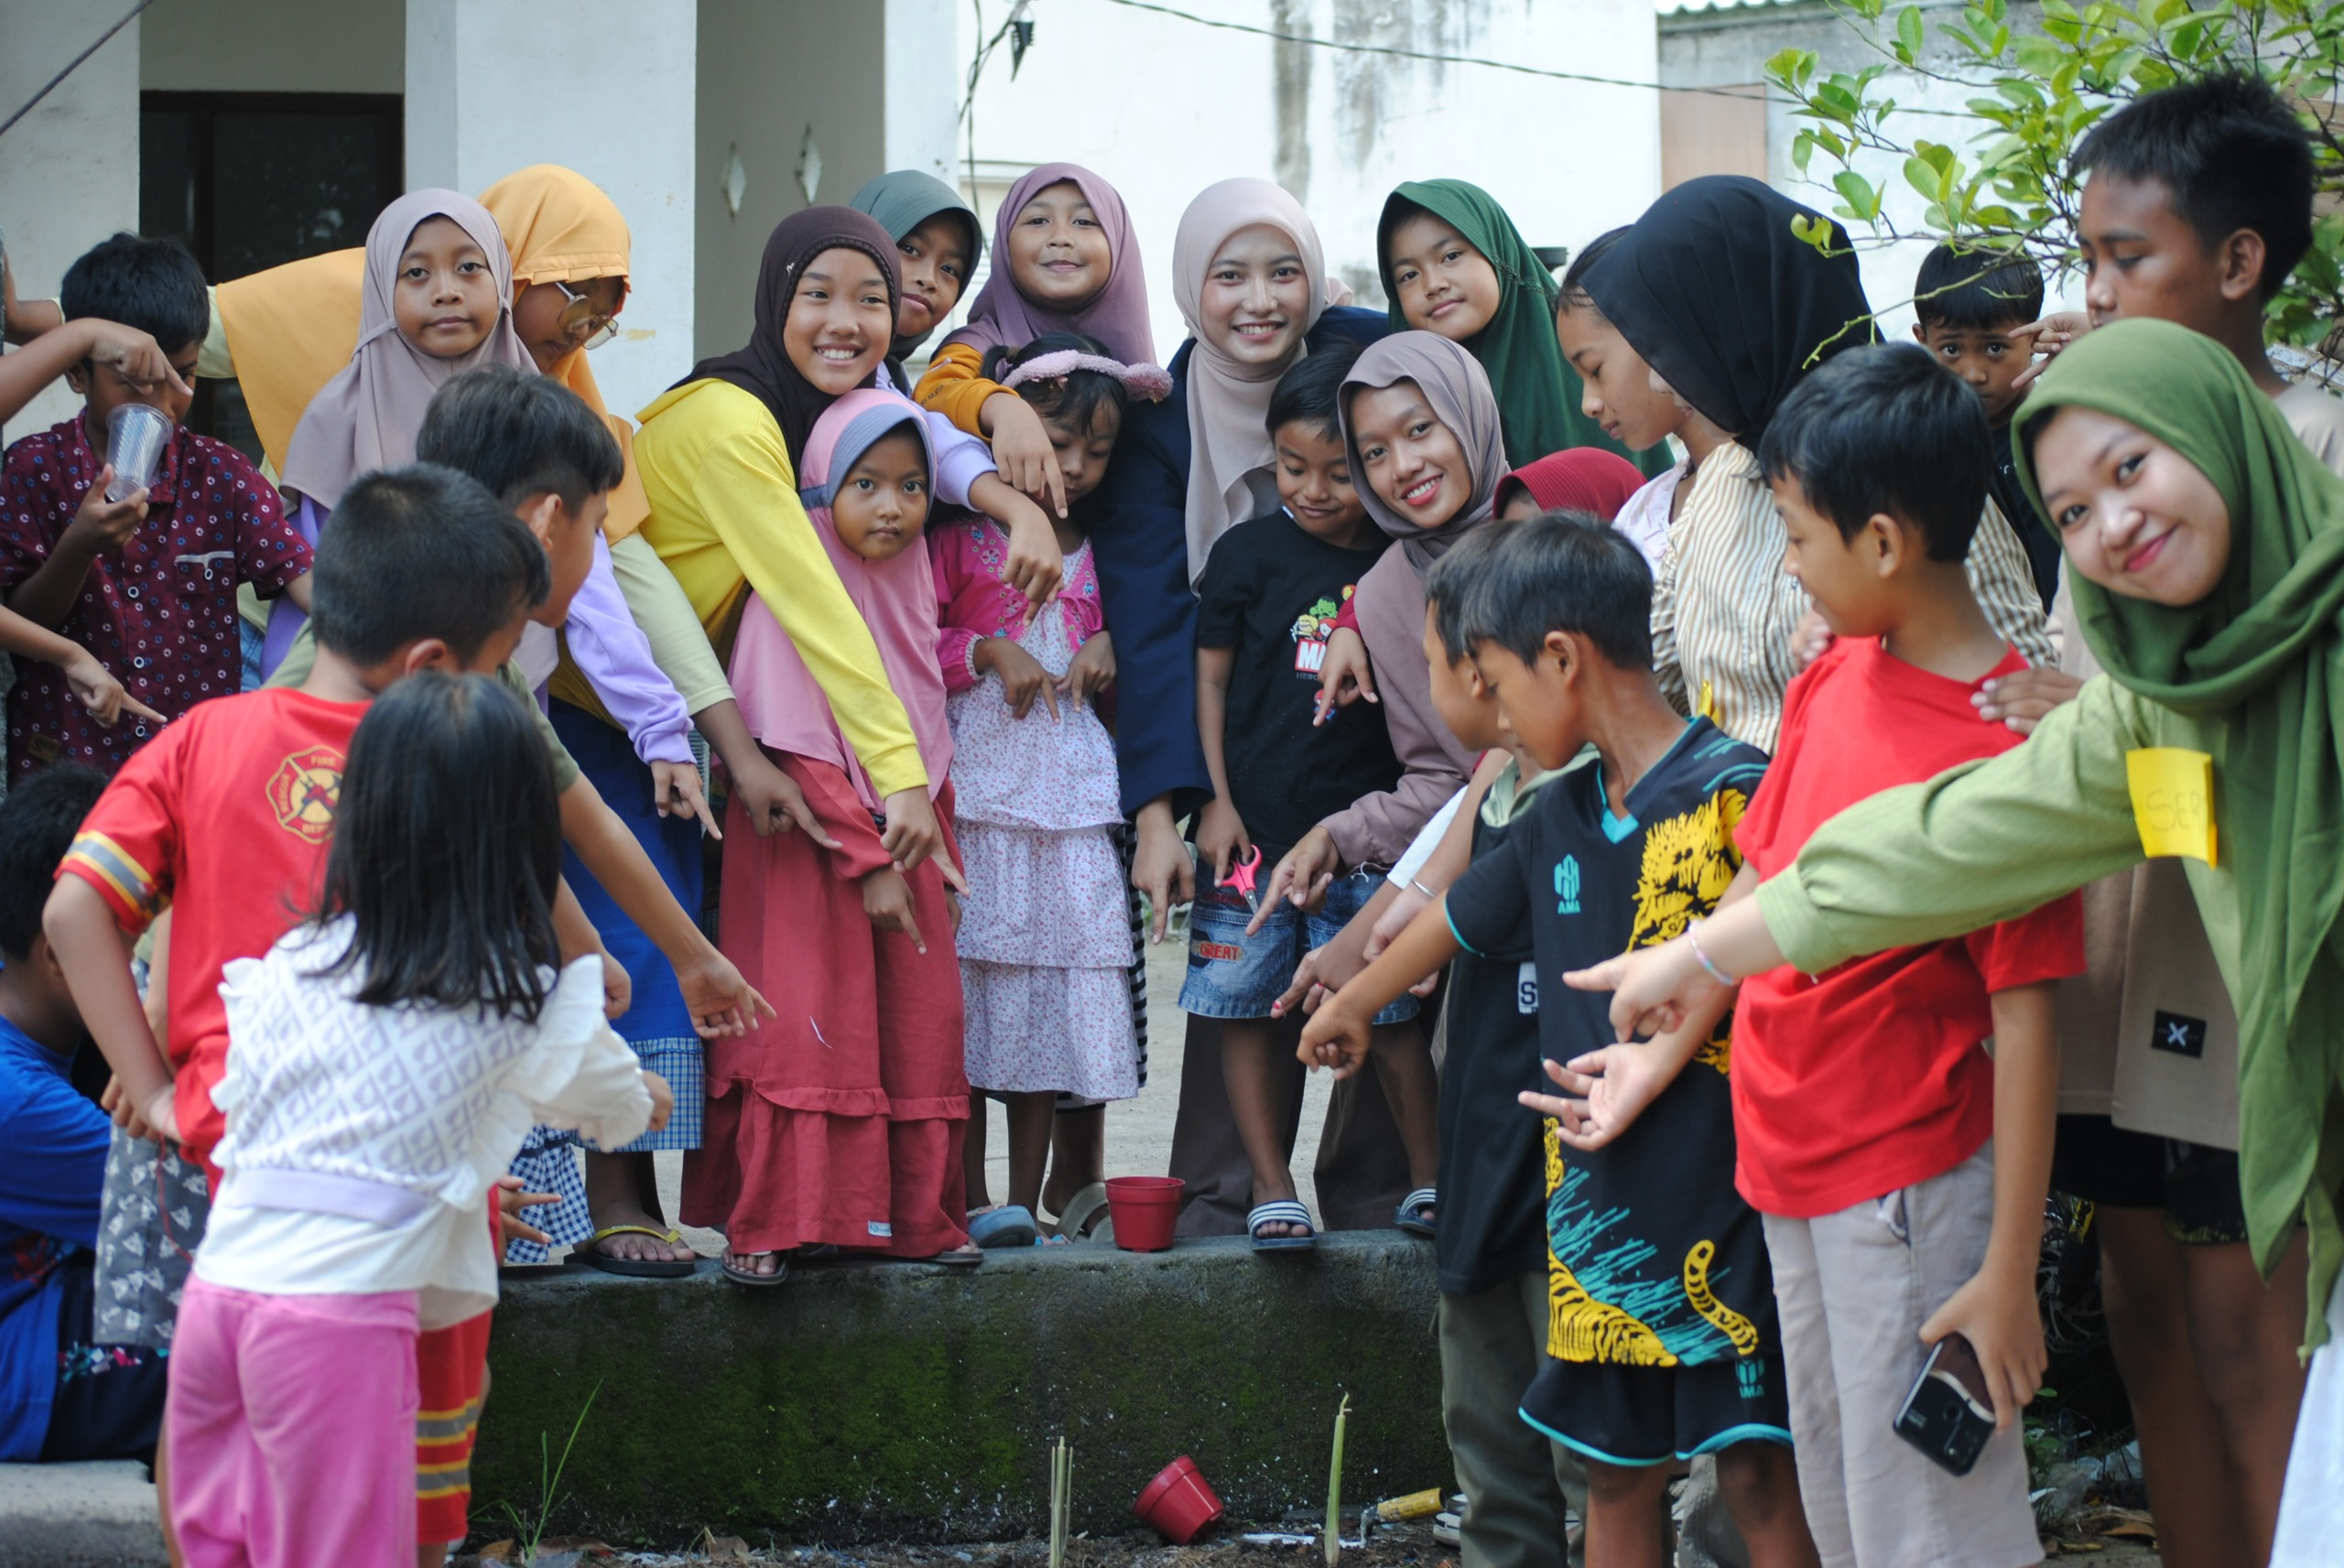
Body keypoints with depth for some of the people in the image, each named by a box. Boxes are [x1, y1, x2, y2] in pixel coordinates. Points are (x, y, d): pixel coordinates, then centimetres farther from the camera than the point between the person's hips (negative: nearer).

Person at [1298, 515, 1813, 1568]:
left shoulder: (1731, 792, -13)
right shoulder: (1561, 819, 13)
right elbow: (1455, 916, 30)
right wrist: (1351, 1005, 46)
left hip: (1719, 1195, -7)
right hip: (1597, 1206, 7)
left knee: (1757, 1479, -4)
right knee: (1616, 1474, 12)